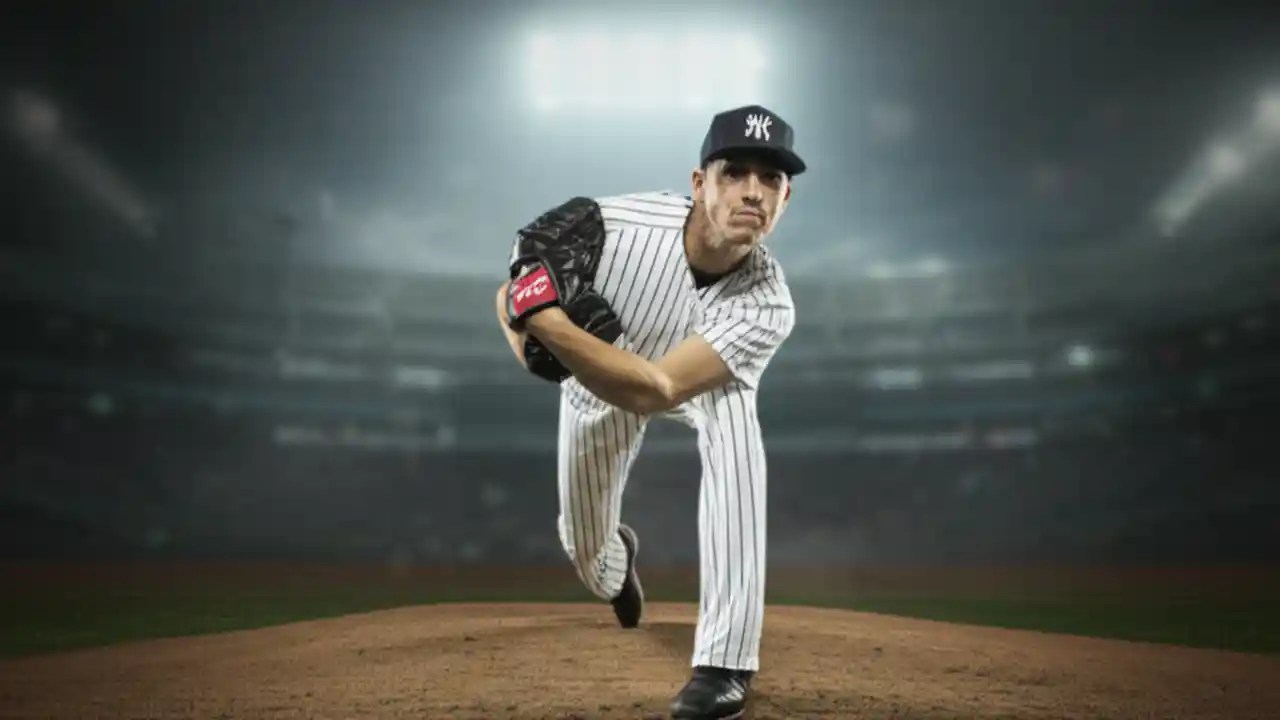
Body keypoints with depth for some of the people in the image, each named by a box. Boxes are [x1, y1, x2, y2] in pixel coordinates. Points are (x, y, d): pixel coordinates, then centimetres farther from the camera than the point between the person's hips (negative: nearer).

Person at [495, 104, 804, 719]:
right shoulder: (613, 225, -38)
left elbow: (654, 390, -46)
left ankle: (726, 662, -27)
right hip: (595, 381, 1)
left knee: (731, 413, -35)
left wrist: (548, 320, -57)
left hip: (700, 377, -1)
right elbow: (513, 292, -20)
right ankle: (617, 555, 55)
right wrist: (527, 336, -42)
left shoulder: (766, 305, -38)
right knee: (584, 549, 9)